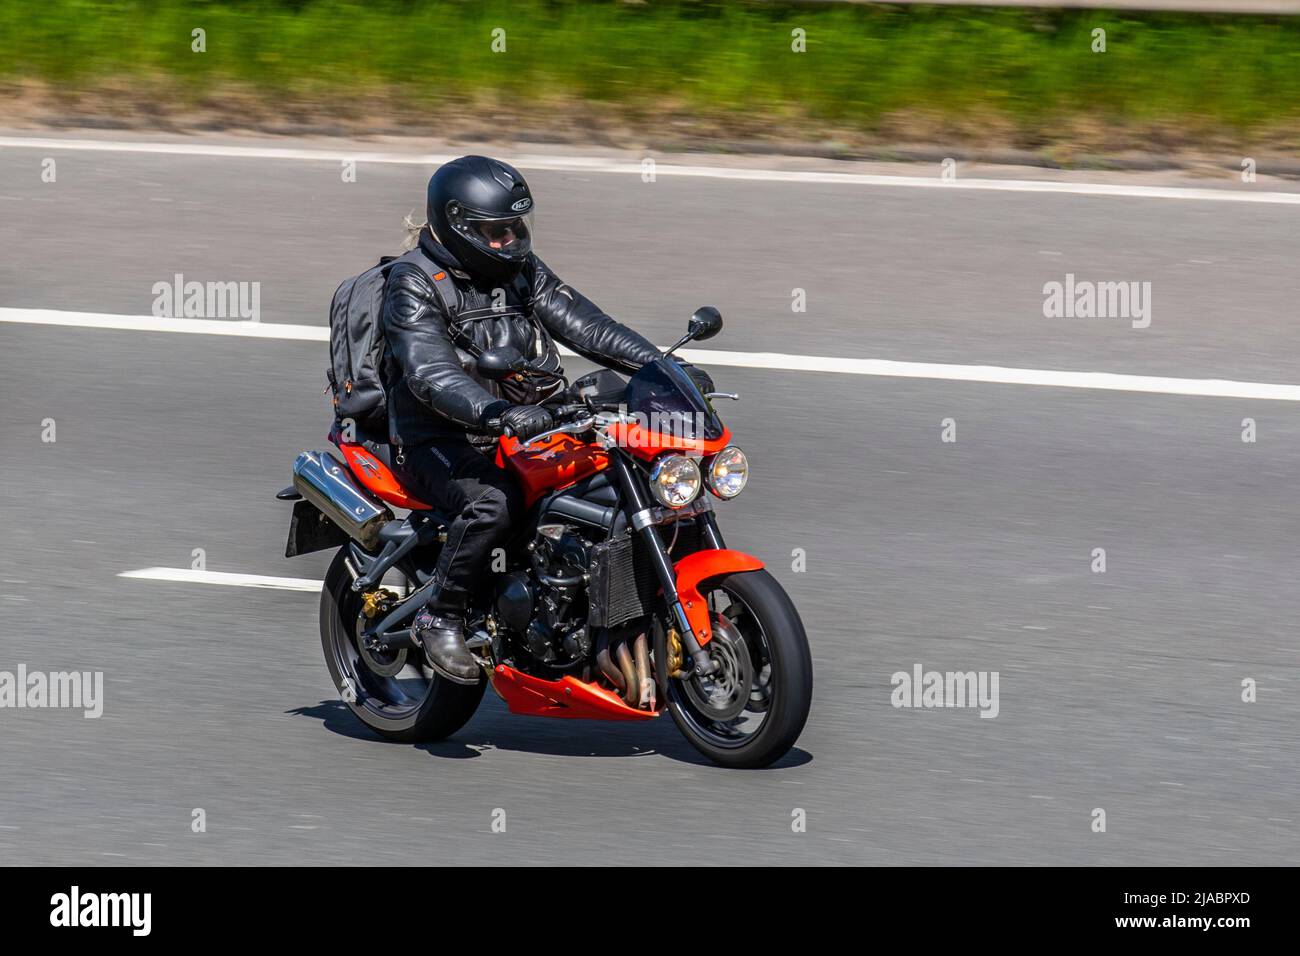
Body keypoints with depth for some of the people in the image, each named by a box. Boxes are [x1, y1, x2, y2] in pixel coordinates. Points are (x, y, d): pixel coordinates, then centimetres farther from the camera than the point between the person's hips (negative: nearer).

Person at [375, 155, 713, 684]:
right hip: (437, 442, -7)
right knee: (493, 503, -36)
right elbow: (431, 373, -27)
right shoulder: (413, 285, -12)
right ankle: (439, 616, -18)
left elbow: (586, 326, 5)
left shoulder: (522, 273, 10)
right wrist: (496, 413, -44)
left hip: (521, 430, 7)